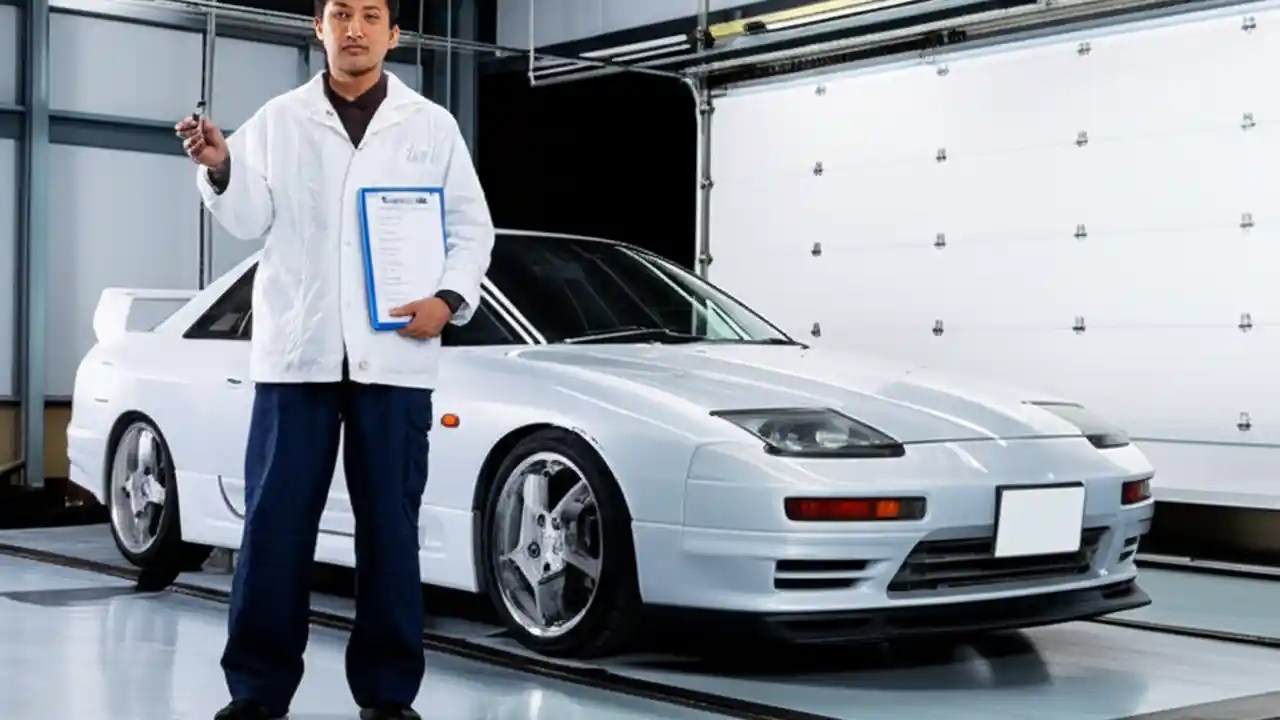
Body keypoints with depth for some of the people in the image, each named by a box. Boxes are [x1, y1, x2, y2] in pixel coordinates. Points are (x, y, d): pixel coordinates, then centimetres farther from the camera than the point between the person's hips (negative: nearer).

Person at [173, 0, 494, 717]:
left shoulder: (432, 125, 11)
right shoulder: (278, 119, 11)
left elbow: (472, 228, 10)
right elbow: (252, 220, 4)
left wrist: (450, 298, -6)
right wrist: (221, 169, -16)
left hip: (395, 356, 0)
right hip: (296, 353, 0)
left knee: (391, 525, 3)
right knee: (275, 523, 0)